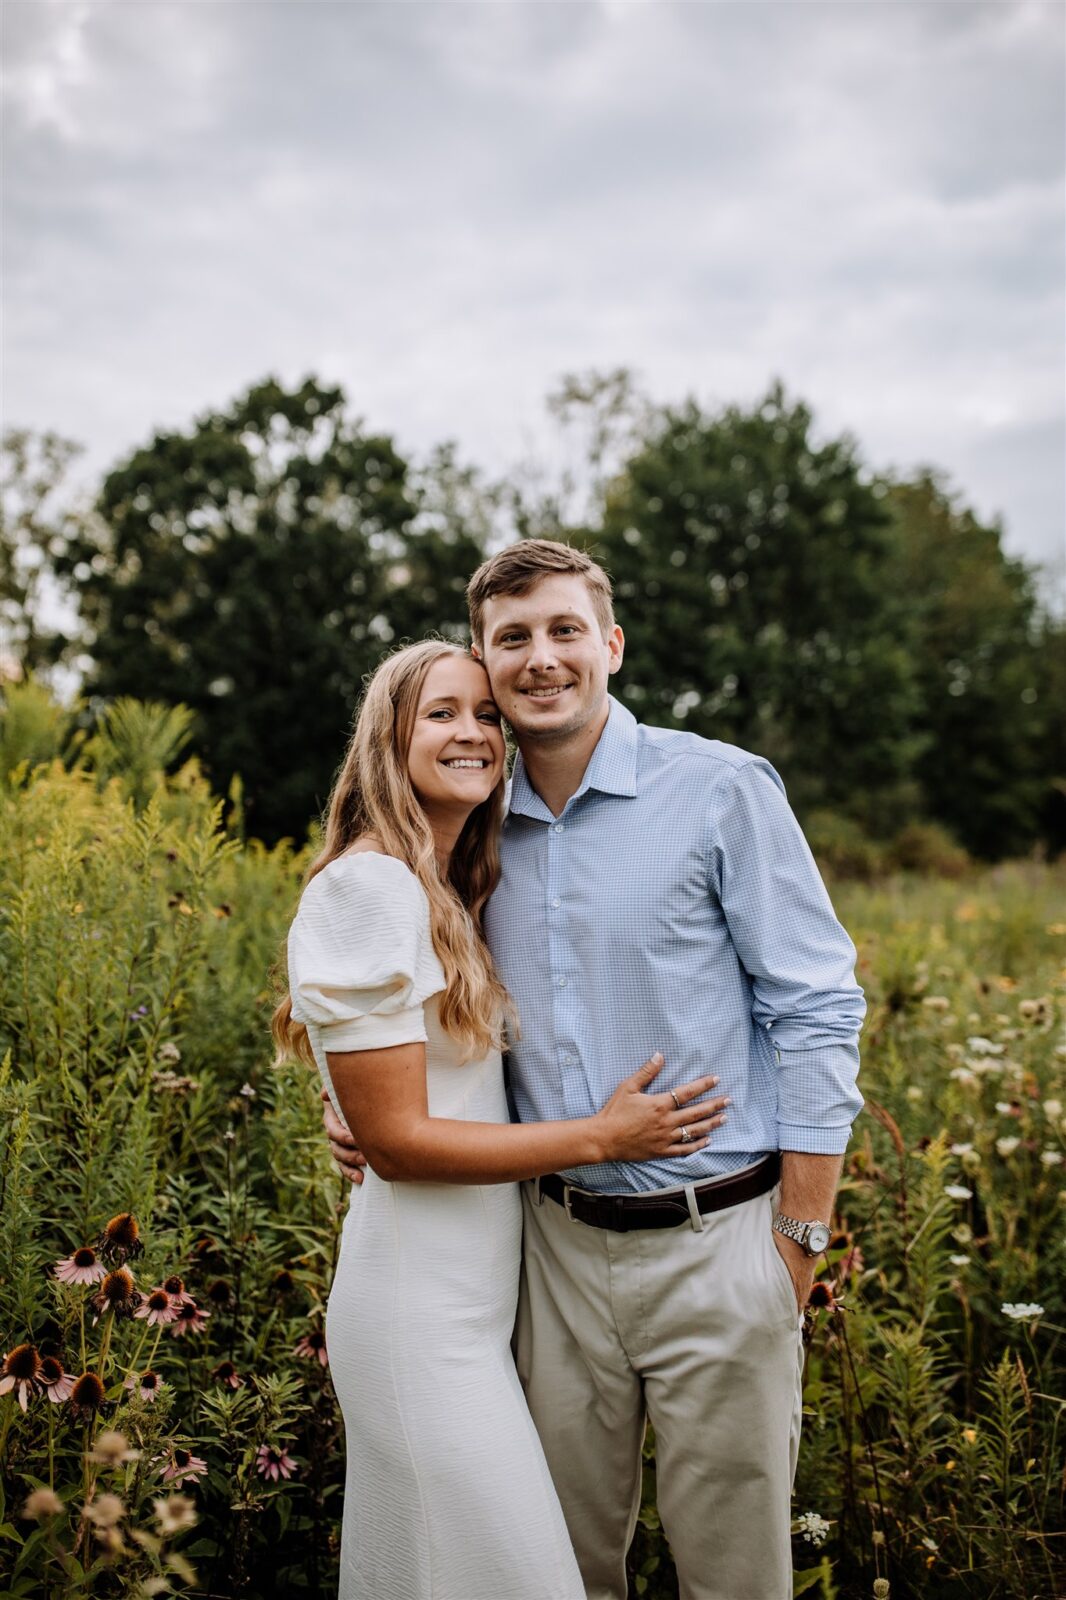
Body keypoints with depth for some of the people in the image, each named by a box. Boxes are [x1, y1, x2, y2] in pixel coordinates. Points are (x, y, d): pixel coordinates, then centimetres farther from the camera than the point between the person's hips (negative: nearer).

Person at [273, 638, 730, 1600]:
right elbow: (396, 1139, -19)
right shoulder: (368, 887, -17)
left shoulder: (456, 889, 10)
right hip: (423, 1311, -8)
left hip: (482, 1293, 8)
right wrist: (599, 1137, -14)